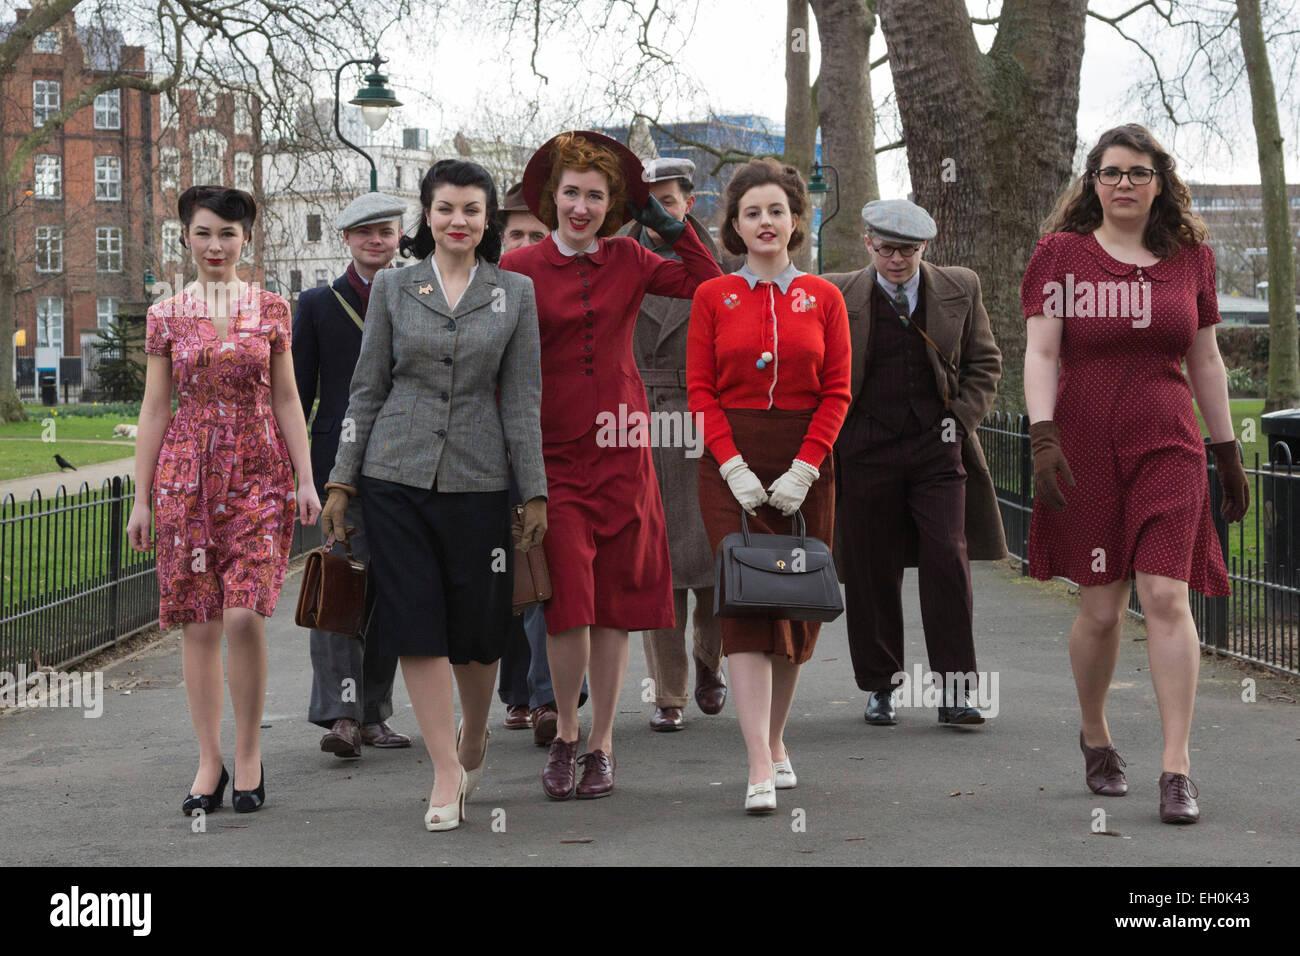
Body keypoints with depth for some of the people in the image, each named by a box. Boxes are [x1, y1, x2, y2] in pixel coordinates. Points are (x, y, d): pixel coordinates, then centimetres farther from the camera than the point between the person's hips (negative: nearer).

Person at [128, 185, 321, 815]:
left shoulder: (272, 310, 6)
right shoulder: (166, 315, 7)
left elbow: (286, 401, 8)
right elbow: (155, 409, 8)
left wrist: (306, 479, 0)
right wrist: (141, 497, 5)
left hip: (259, 478, -1)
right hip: (187, 478, 1)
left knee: (244, 616, -14)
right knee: (199, 623, 0)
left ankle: (249, 753, 2)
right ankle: (209, 762, 10)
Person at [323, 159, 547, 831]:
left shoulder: (515, 293, 4)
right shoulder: (392, 287, 5)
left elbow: (521, 399, 4)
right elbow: (368, 390, 7)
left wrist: (535, 492, 0)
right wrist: (342, 481, 4)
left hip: (477, 478, 0)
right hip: (396, 474, 0)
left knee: (477, 626, 3)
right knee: (416, 624, -4)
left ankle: (473, 737, 31)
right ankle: (447, 774, 2)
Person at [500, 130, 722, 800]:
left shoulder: (627, 261, 6)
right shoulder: (519, 269, -1)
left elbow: (710, 285, 6)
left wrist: (672, 226, 3)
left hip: (620, 447, 3)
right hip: (552, 451, -2)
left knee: (615, 604, 5)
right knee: (568, 599, -11)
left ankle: (601, 743, 18)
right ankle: (564, 736, 10)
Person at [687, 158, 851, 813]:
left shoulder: (823, 298, 6)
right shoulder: (713, 296, 4)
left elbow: (836, 392, 2)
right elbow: (700, 391, 1)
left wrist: (804, 468, -10)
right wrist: (735, 466, -11)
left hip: (805, 466, 2)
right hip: (730, 464, -2)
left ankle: (775, 741, 22)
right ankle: (761, 768, -16)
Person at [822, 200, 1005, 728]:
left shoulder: (960, 289, 6)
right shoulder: (836, 296, 1)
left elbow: (985, 361, 13)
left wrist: (960, 419, 2)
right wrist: (835, 431, 2)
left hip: (937, 448, 0)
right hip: (866, 451, 0)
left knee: (948, 562, -9)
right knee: (871, 572, 4)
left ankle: (953, 690, -2)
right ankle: (880, 688, 18)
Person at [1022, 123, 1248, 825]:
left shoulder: (1189, 257, 10)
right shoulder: (1062, 253, 3)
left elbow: (1205, 360, 16)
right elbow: (1040, 352, -4)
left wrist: (1227, 452, 16)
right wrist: (1043, 437, -16)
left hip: (1168, 444, 1)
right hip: (1086, 445, -1)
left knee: (1166, 595, -12)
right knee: (1100, 609, 2)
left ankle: (1177, 769, -10)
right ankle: (1095, 736, 27)